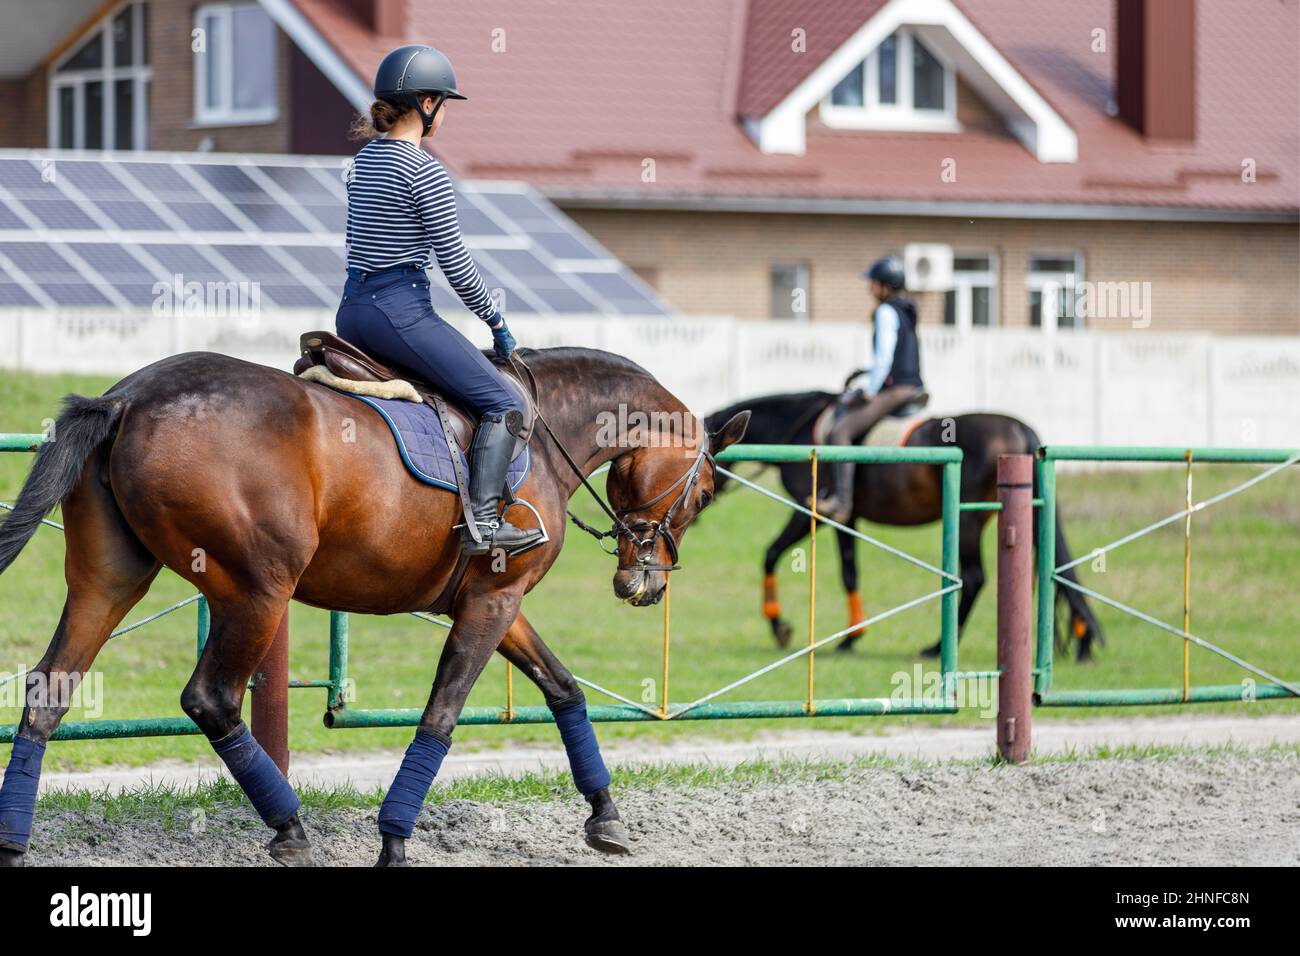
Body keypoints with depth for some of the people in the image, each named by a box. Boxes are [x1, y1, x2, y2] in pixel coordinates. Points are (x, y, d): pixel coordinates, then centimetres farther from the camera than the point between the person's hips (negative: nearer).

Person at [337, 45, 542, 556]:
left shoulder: (364, 159, 13)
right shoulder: (424, 172, -14)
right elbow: (455, 262, -14)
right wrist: (496, 322, -1)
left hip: (351, 311, 9)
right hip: (400, 308, -9)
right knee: (503, 402, -6)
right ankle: (482, 522, -17)